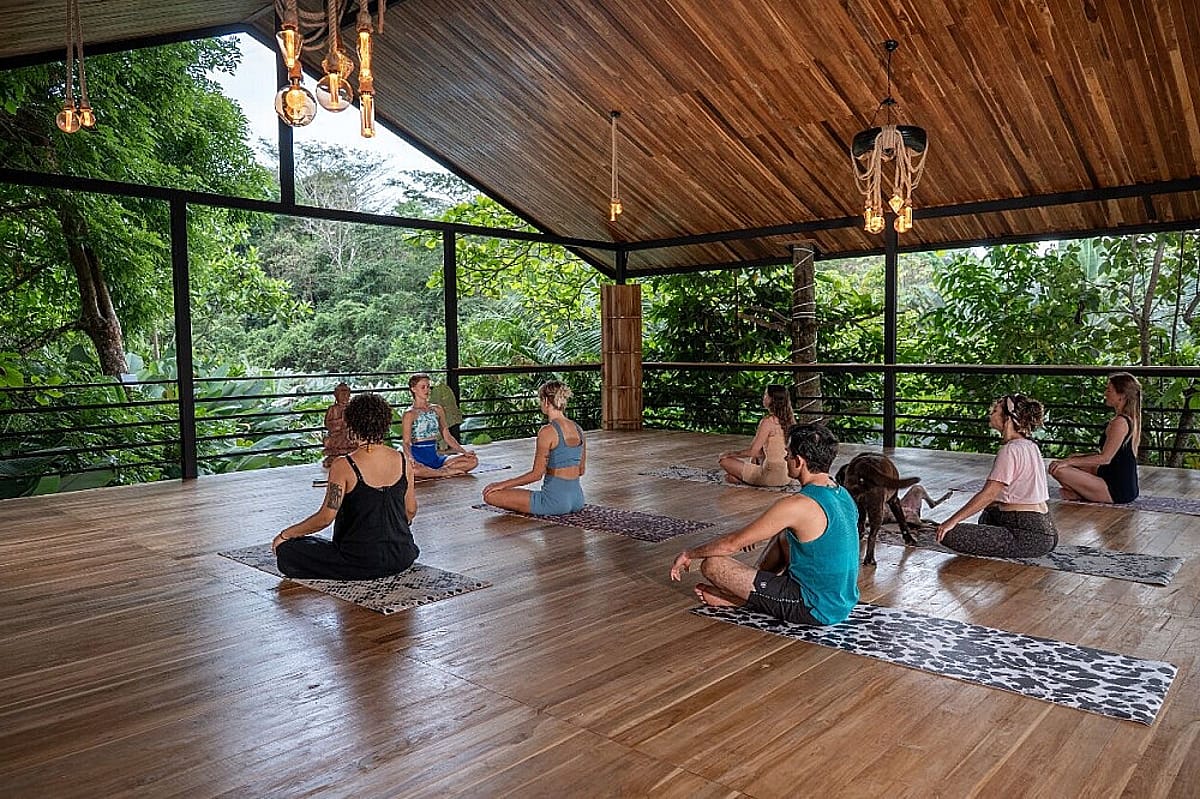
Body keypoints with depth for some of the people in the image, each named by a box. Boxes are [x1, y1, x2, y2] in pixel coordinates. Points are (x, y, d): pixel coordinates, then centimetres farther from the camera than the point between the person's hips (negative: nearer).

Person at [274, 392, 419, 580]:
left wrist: (285, 535, 2)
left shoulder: (344, 467, -15)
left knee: (286, 552, 5)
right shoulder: (403, 461, -2)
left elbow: (325, 518, -14)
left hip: (362, 562, -5)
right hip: (401, 559, 5)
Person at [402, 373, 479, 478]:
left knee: (473, 460, -12)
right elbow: (406, 443, -10)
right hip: (418, 458, -5)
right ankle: (445, 472, -18)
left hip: (435, 457, 6)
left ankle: (432, 472, -15)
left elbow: (447, 437, 15)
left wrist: (464, 451, 3)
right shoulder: (410, 414, -3)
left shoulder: (437, 409, 13)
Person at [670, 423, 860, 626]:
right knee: (782, 537, 29)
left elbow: (733, 543, -15)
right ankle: (738, 593, 31)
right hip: (844, 602, 9)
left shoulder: (797, 505, -23)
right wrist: (757, 533, 30)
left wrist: (688, 555, 0)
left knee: (712, 564, -11)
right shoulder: (842, 494, 3)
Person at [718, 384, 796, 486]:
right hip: (788, 477, 8)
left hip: (772, 476, -8)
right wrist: (757, 455, 22)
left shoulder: (768, 421, -18)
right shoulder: (789, 419, 5)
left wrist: (729, 454, -1)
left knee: (725, 461, -2)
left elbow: (752, 452, -16)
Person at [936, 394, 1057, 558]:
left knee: (950, 535, -20)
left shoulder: (1011, 450, -15)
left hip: (1028, 538, -10)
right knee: (988, 515, 39)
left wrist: (953, 520, -18)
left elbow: (988, 494, -20)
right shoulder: (1030, 446, 13)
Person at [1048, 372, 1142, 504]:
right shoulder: (1130, 419, 11)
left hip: (1117, 491, -11)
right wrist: (1078, 458, 14)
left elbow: (1104, 458, -21)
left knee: (1057, 469, -19)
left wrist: (1069, 461, -17)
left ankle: (1080, 495, 2)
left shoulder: (1120, 422, -20)